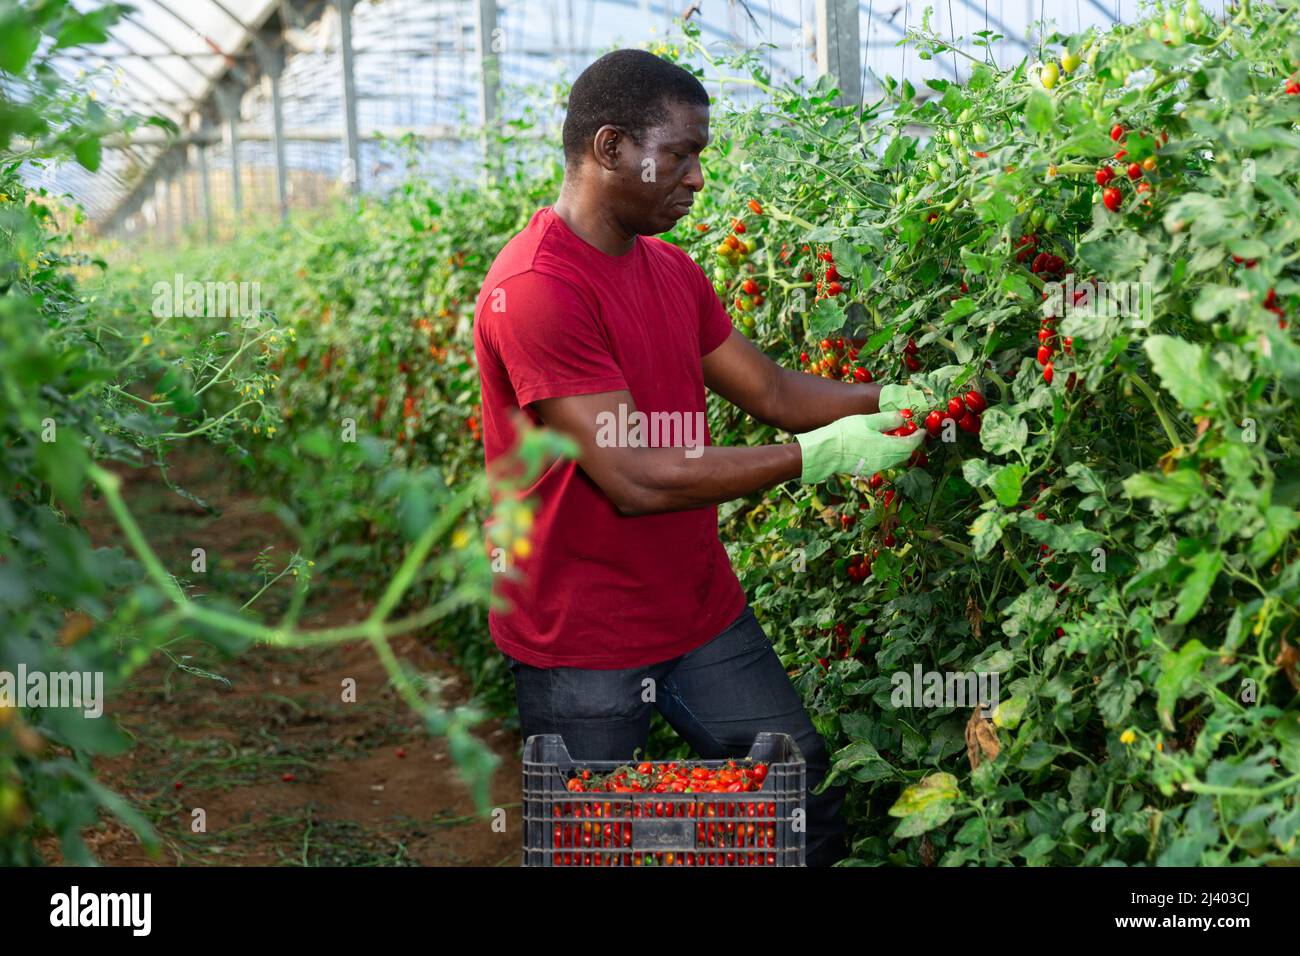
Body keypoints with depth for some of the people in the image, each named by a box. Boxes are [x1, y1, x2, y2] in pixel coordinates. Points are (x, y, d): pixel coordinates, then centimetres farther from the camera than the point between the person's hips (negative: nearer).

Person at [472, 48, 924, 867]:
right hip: (582, 648, -7)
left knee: (810, 807, 11)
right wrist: (820, 453, -22)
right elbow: (636, 478, -26)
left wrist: (893, 400, -6)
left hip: (702, 611, 8)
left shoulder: (672, 271, 7)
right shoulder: (534, 289, -22)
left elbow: (774, 391, 11)